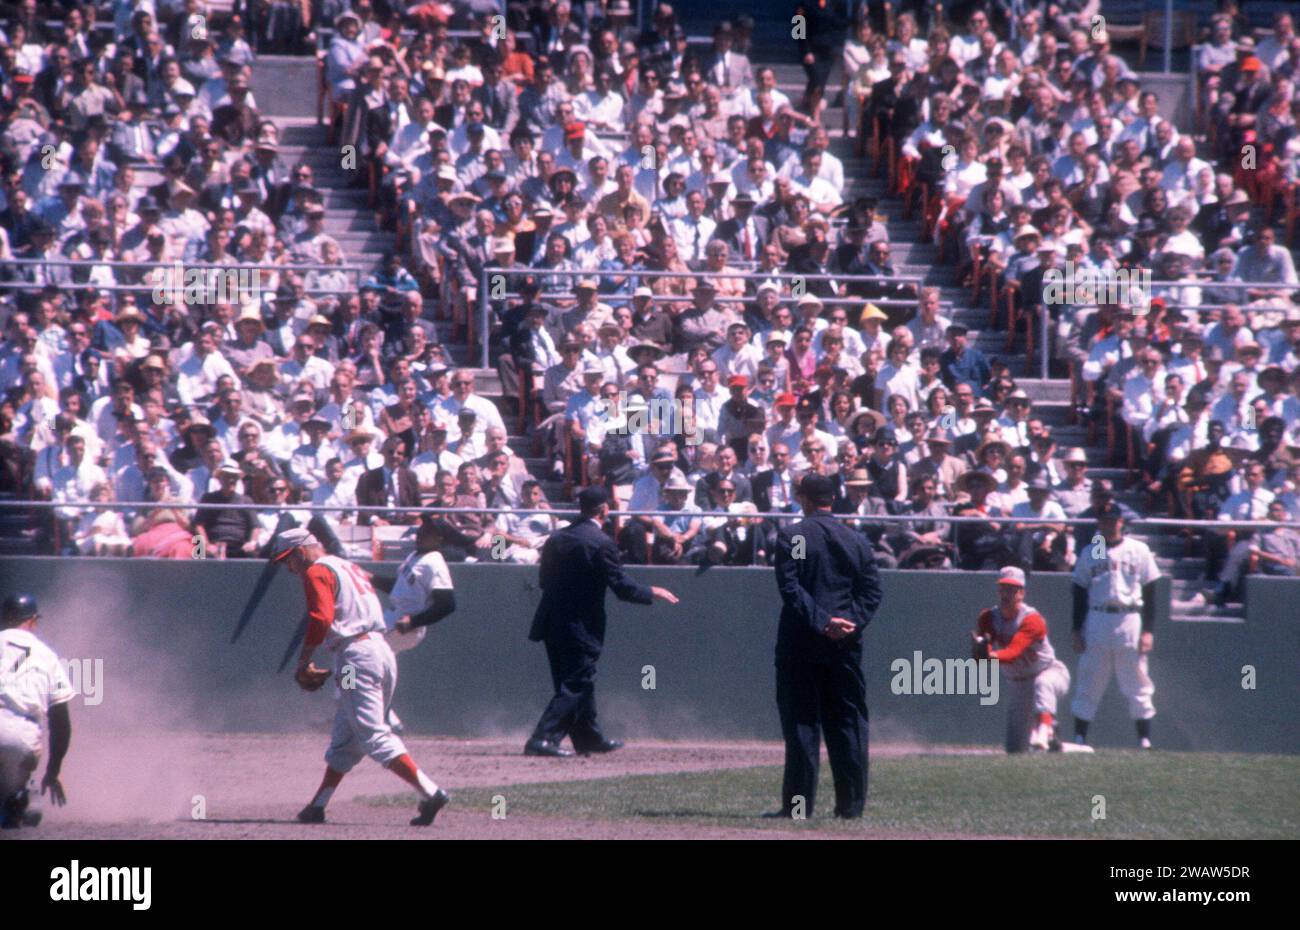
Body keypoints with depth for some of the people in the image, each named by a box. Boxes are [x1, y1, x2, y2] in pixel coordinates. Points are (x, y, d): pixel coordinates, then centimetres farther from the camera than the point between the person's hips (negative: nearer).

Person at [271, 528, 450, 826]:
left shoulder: (317, 572, -3)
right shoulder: (349, 568, 25)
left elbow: (320, 620, -17)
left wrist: (304, 663, -8)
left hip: (356, 654, -10)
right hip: (384, 652, 10)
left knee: (374, 735, -13)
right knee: (344, 738, 17)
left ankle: (430, 793, -26)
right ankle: (318, 807, 22)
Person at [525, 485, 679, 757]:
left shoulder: (556, 538, 6)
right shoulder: (601, 543, -15)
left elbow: (544, 581, 12)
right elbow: (622, 586, -13)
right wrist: (653, 592, 3)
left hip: (552, 623, 7)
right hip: (581, 628, -7)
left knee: (578, 683, 19)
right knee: (574, 686, -3)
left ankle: (588, 738, 30)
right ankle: (542, 739, -13)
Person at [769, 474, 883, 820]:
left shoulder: (790, 536, -3)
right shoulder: (857, 540, 9)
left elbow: (790, 587, -12)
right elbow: (872, 590, 4)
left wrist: (820, 622, -13)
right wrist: (852, 621, -4)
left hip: (801, 641, -3)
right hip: (847, 647, 3)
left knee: (801, 725, -2)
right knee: (847, 724, 7)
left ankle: (798, 802, -5)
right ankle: (851, 803, 6)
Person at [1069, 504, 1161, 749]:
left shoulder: (1139, 551, 5)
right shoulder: (1089, 553, 9)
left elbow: (1149, 593, 4)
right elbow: (1080, 594, 11)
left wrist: (1148, 630, -4)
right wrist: (1077, 630, 4)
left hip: (1130, 620, -1)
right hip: (1096, 620, 1)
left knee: (1137, 683, -1)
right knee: (1088, 684, 1)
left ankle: (1145, 740, 1)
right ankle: (1079, 737, 5)